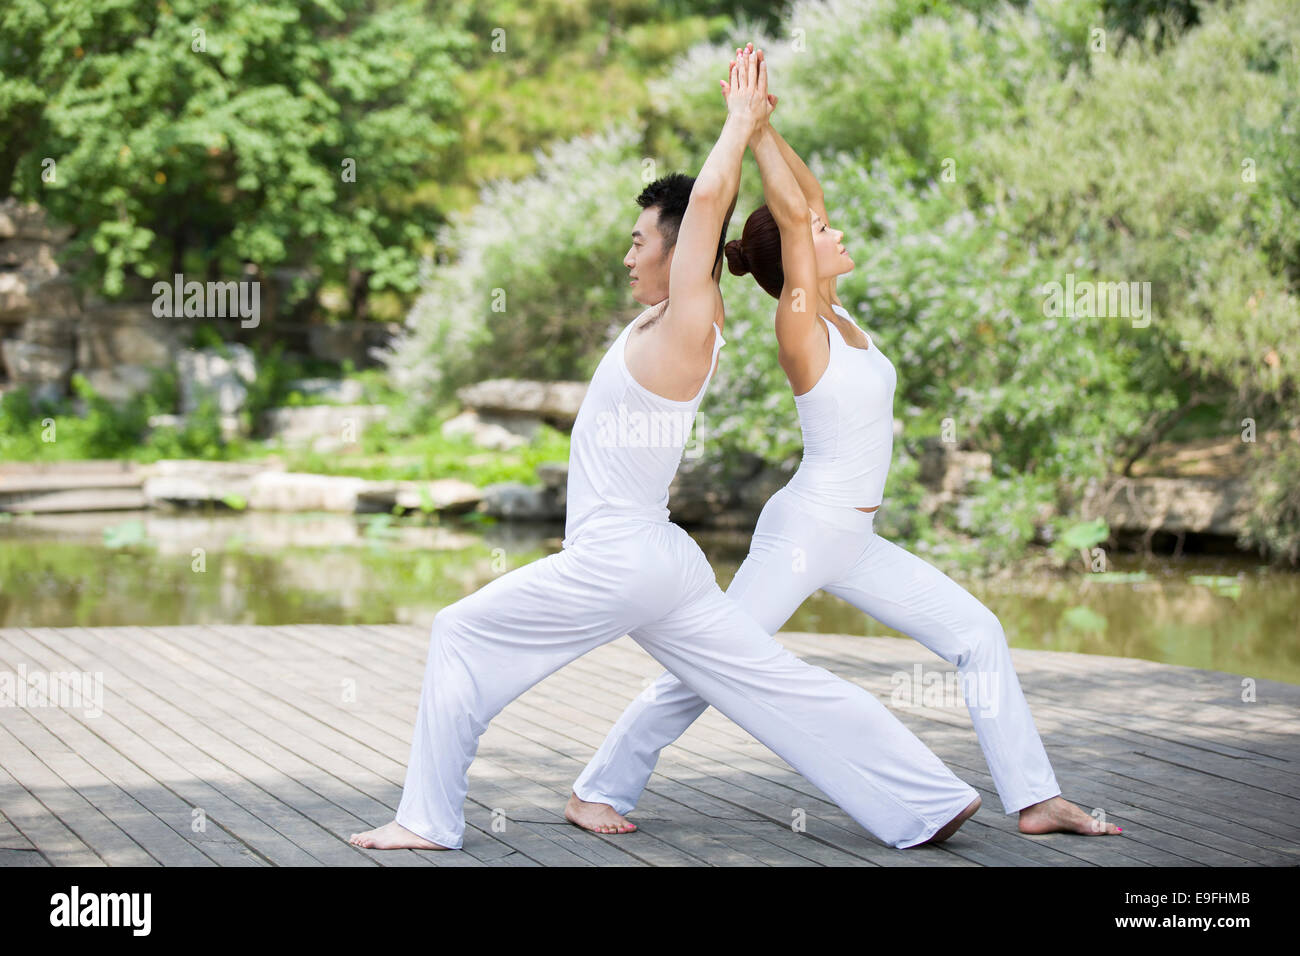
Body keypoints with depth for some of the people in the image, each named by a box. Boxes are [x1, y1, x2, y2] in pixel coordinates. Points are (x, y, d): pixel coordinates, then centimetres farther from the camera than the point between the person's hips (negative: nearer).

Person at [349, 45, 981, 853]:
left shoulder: (685, 325, -16)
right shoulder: (692, 317, 8)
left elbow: (708, 197, -23)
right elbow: (714, 206, 21)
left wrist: (743, 123, -10)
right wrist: (745, 125, 12)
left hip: (614, 563, -9)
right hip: (660, 565, 9)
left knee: (462, 635, 4)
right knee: (783, 690, 7)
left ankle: (429, 821, 6)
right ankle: (931, 802, 5)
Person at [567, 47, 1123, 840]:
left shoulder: (834, 312, 9)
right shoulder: (800, 320, -13)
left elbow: (810, 194, 14)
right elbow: (790, 213, -22)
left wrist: (764, 123, 7)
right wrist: (753, 129, -16)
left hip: (854, 543, 8)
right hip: (803, 531, -8)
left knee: (979, 635, 2)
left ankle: (1035, 801, 4)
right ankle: (598, 788, 15)